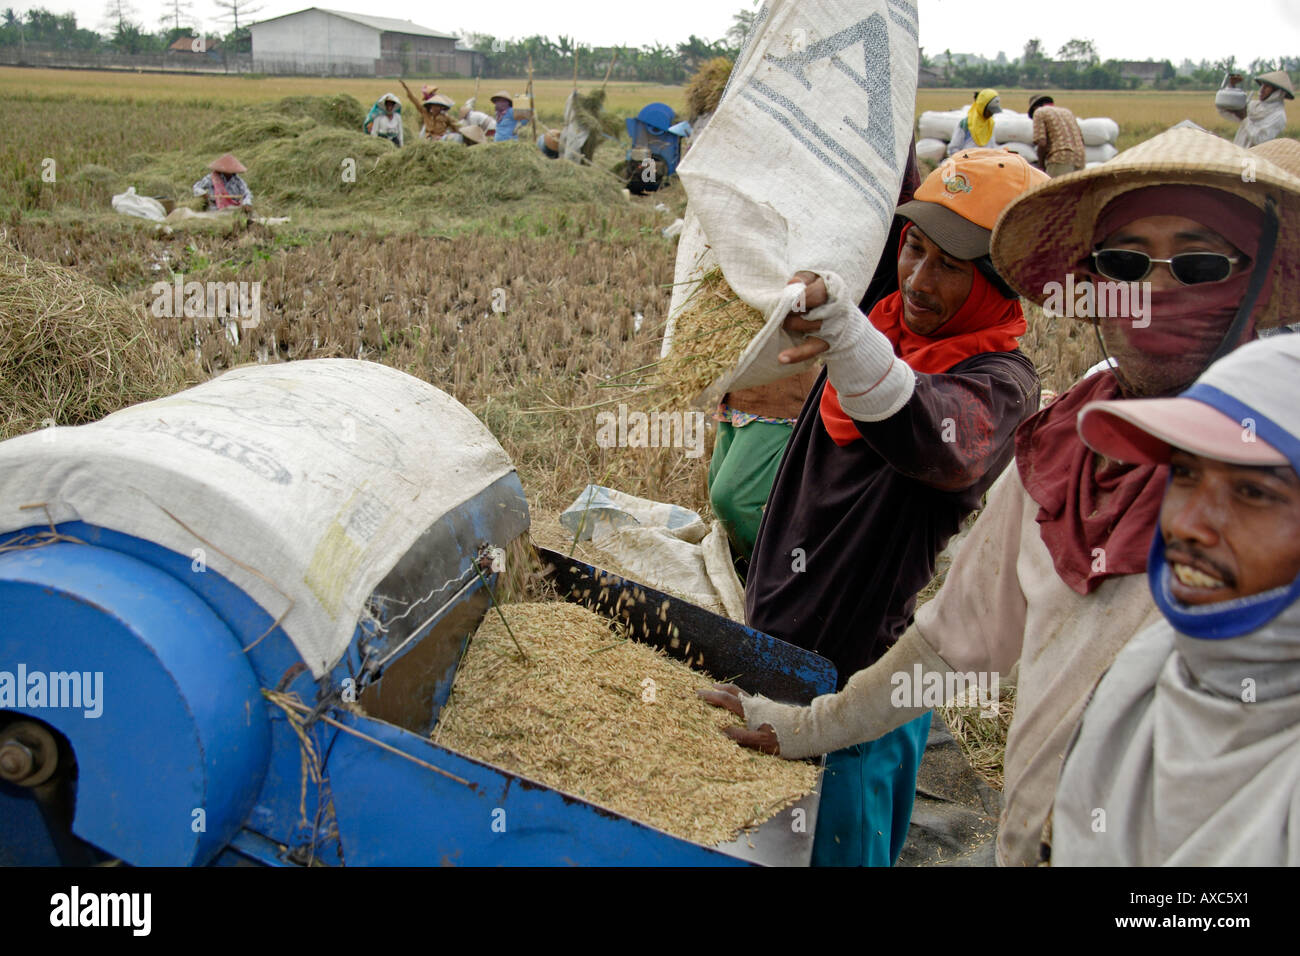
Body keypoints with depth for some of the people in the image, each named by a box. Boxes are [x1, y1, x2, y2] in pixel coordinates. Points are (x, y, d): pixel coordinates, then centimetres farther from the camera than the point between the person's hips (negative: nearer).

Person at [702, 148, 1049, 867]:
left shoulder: (1000, 382, -19)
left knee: (838, 846, 8)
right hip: (773, 645, 7)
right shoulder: (885, 329, 1)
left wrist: (845, 335, -59)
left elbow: (935, 443, -42)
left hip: (857, 673, -7)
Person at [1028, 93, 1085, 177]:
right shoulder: (1067, 111, 27)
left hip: (1060, 161, -7)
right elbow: (1081, 140, 21)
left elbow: (1042, 143, -7)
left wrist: (1042, 166, 4)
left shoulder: (1039, 112, 7)